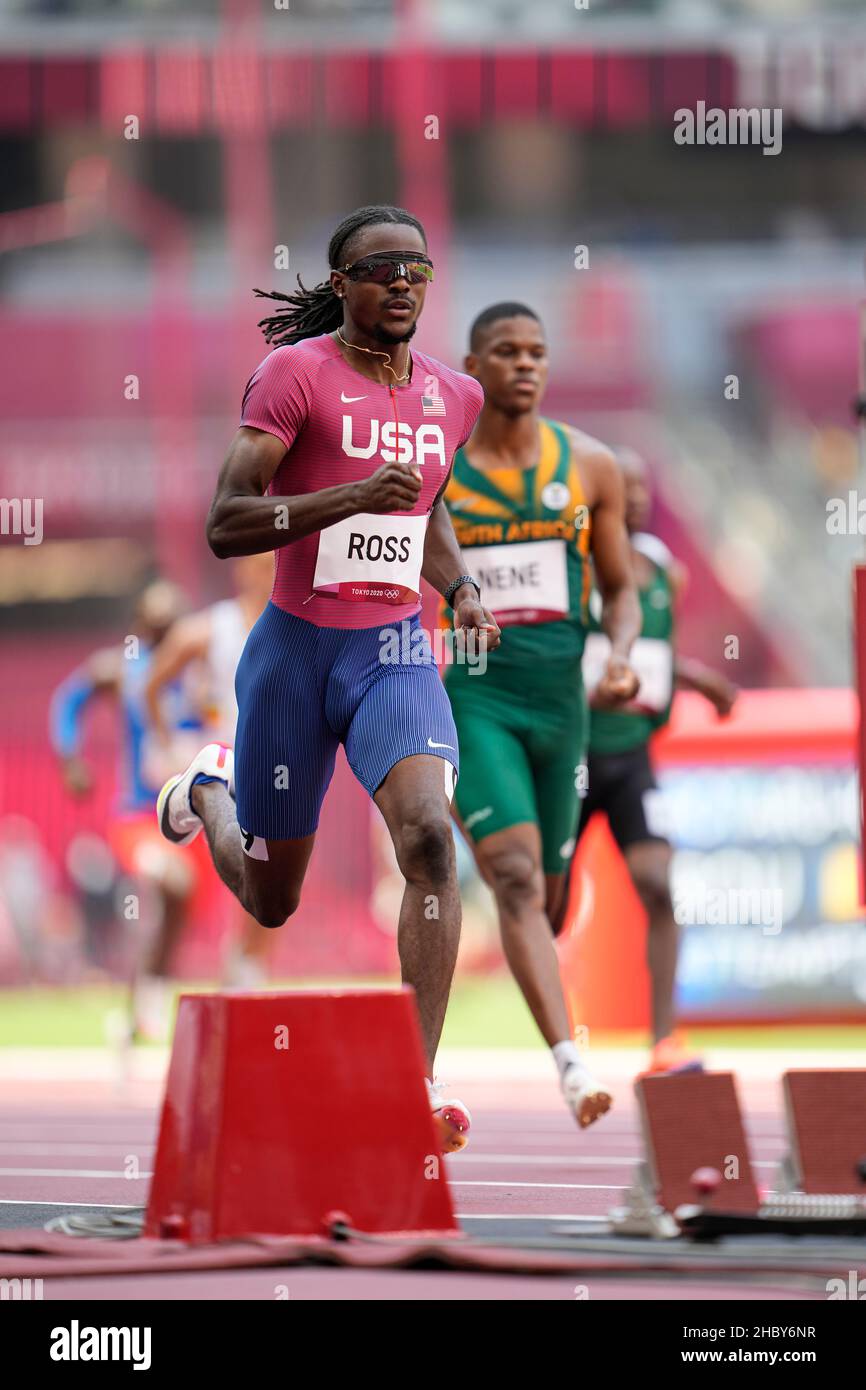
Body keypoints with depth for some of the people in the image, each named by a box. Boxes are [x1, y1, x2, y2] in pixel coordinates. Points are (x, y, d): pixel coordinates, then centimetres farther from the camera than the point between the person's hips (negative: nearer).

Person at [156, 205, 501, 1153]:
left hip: (394, 654, 3)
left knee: (429, 836, -25)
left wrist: (462, 591, 7)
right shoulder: (295, 373, -11)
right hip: (294, 649, -3)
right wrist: (354, 496, -28)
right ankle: (210, 791, 48)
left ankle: (419, 1084, -22)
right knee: (270, 901, 12)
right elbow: (223, 526, -18)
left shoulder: (452, 397, 6)